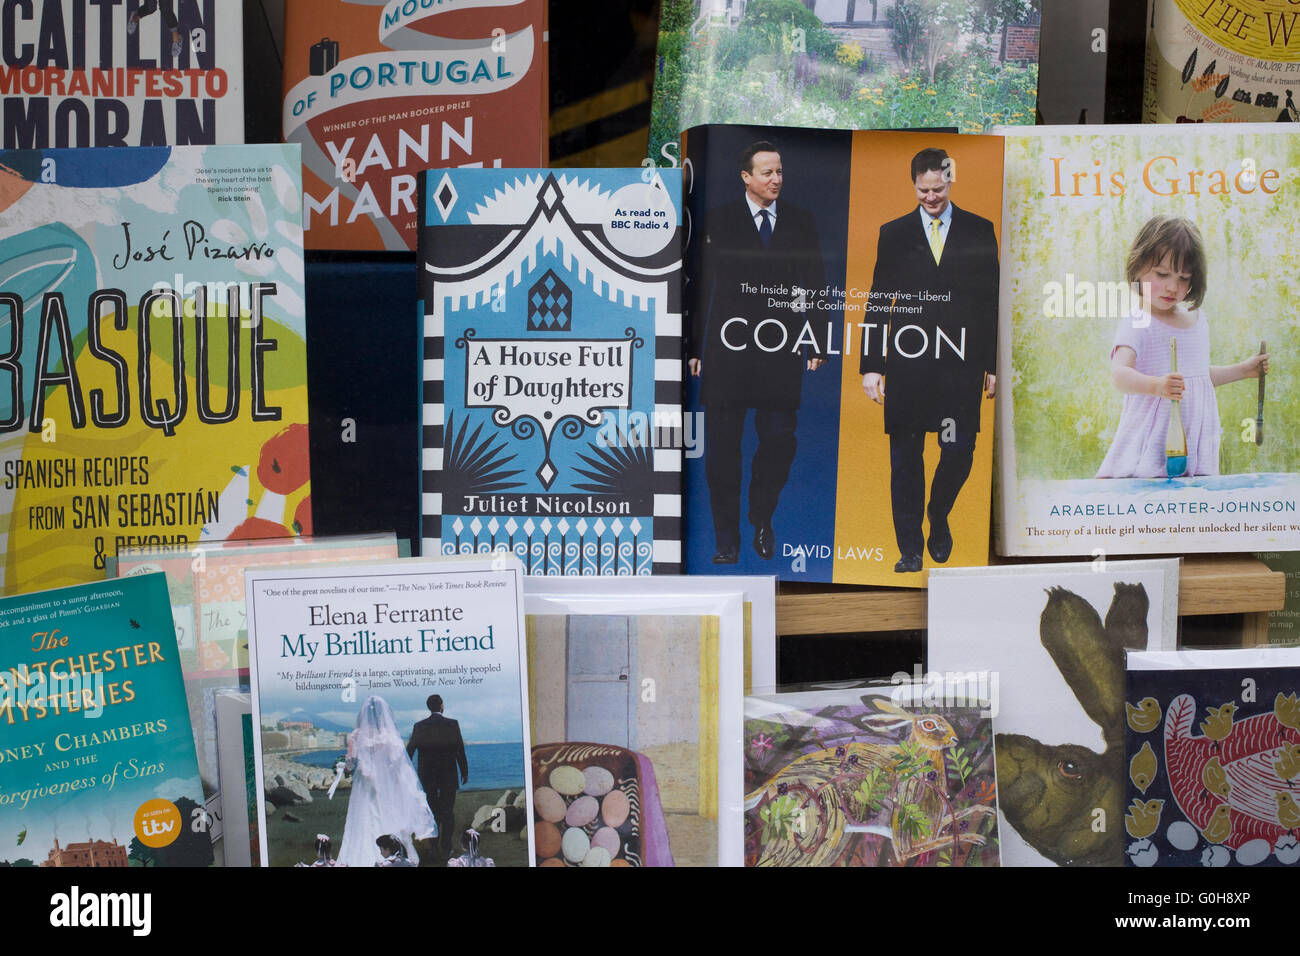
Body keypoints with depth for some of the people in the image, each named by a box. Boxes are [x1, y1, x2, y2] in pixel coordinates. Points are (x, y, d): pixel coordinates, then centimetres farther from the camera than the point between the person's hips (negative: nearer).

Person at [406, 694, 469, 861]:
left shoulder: (419, 726, -2)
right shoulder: (452, 724, -7)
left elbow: (409, 750, -1)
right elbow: (460, 750, -5)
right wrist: (464, 772, 5)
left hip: (427, 776, 2)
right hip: (448, 774, -2)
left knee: (431, 811, 12)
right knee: (447, 812, 6)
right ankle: (446, 849, 4)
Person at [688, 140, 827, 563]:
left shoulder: (801, 221, 9)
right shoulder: (719, 220, 4)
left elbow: (815, 286, 10)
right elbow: (702, 285, 2)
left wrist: (815, 344, 3)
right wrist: (695, 346, -1)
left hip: (781, 349, 2)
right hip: (728, 347, -1)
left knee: (779, 442, 2)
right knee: (722, 447, 2)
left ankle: (762, 520, 26)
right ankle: (726, 538, 14)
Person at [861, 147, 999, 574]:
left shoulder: (980, 231, 8)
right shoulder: (893, 233, 8)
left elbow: (991, 302, 8)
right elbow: (877, 302, 7)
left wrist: (993, 364, 3)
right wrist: (871, 365, 0)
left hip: (961, 363, 0)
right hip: (907, 361, 0)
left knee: (959, 453, -1)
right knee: (906, 459, 4)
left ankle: (938, 517, 29)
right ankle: (910, 548, 15)